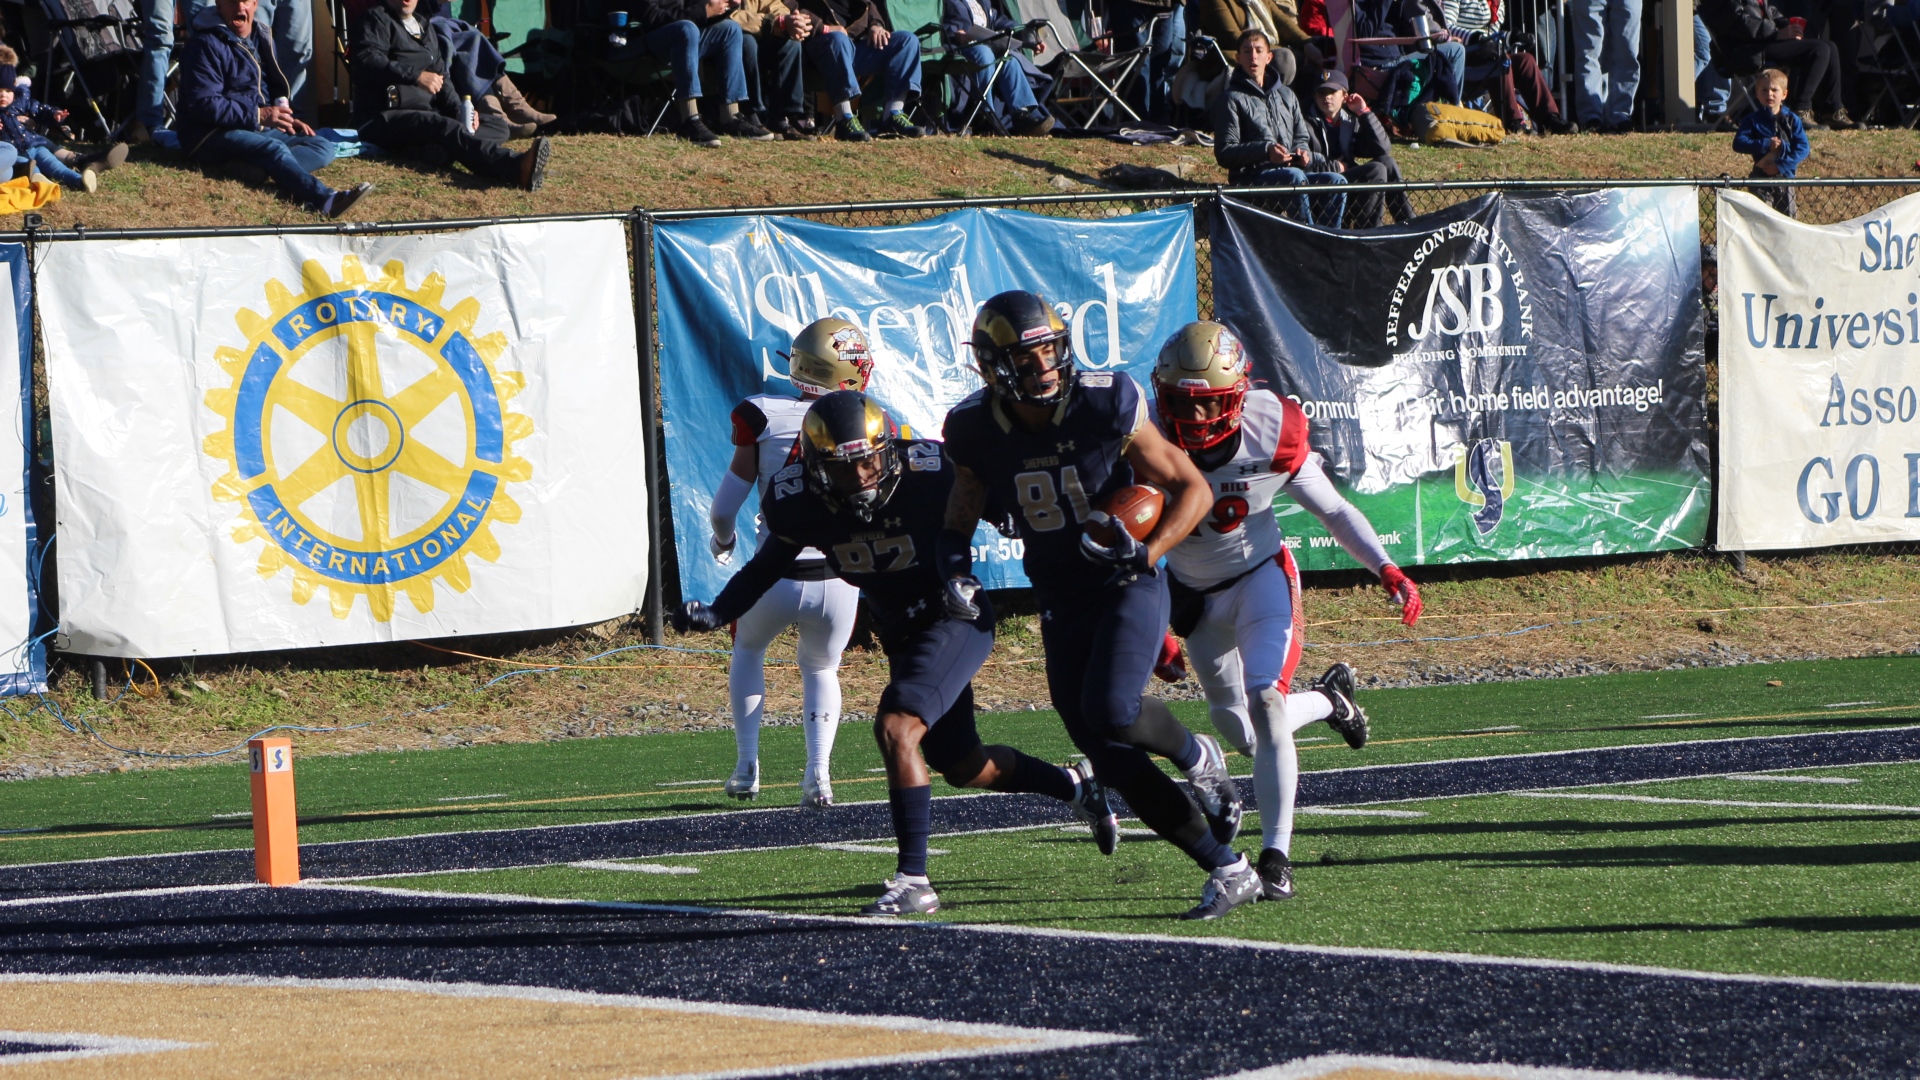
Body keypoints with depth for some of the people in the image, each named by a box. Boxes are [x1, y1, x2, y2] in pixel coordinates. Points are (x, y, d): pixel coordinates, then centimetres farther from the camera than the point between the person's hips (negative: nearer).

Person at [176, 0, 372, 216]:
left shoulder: (261, 39, 17)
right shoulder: (206, 44, -9)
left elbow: (274, 91, 27)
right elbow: (203, 105, -18)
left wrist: (284, 117, 5)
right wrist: (258, 115, -22)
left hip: (258, 129, 9)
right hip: (211, 135, -9)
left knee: (323, 148, -9)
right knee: (274, 148, -34)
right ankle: (326, 199, -59)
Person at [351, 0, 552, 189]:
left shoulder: (423, 26, 25)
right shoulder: (377, 19, 4)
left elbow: (441, 78, 24)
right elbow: (367, 61, -15)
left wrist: (460, 110, 4)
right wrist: (416, 76, -24)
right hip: (383, 118, -8)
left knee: (498, 125, -3)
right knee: (444, 127, -34)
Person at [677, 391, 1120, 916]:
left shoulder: (930, 473, -27)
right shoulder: (799, 503, -15)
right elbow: (767, 566, 1)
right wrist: (715, 612, -11)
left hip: (956, 616, -6)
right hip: (899, 634, 6)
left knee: (896, 728, -26)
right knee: (964, 767, 17)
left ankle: (914, 881, -22)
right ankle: (1075, 786, 44)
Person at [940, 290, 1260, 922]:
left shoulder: (1107, 406, -16)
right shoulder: (977, 431, -7)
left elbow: (1193, 488, -7)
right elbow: (962, 510, 12)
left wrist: (1148, 552, -22)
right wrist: (956, 570, -8)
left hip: (1129, 588, -4)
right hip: (1062, 605, 4)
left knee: (1110, 714, -28)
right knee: (1114, 765, -2)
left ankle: (1195, 756, 5)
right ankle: (1228, 871, 10)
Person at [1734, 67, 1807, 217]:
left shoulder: (1792, 120, 1)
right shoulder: (1752, 120, -2)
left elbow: (1803, 148, -7)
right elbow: (1738, 144, -12)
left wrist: (1781, 166, -19)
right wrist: (1765, 144, -23)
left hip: (1785, 175, 2)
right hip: (1760, 178, -2)